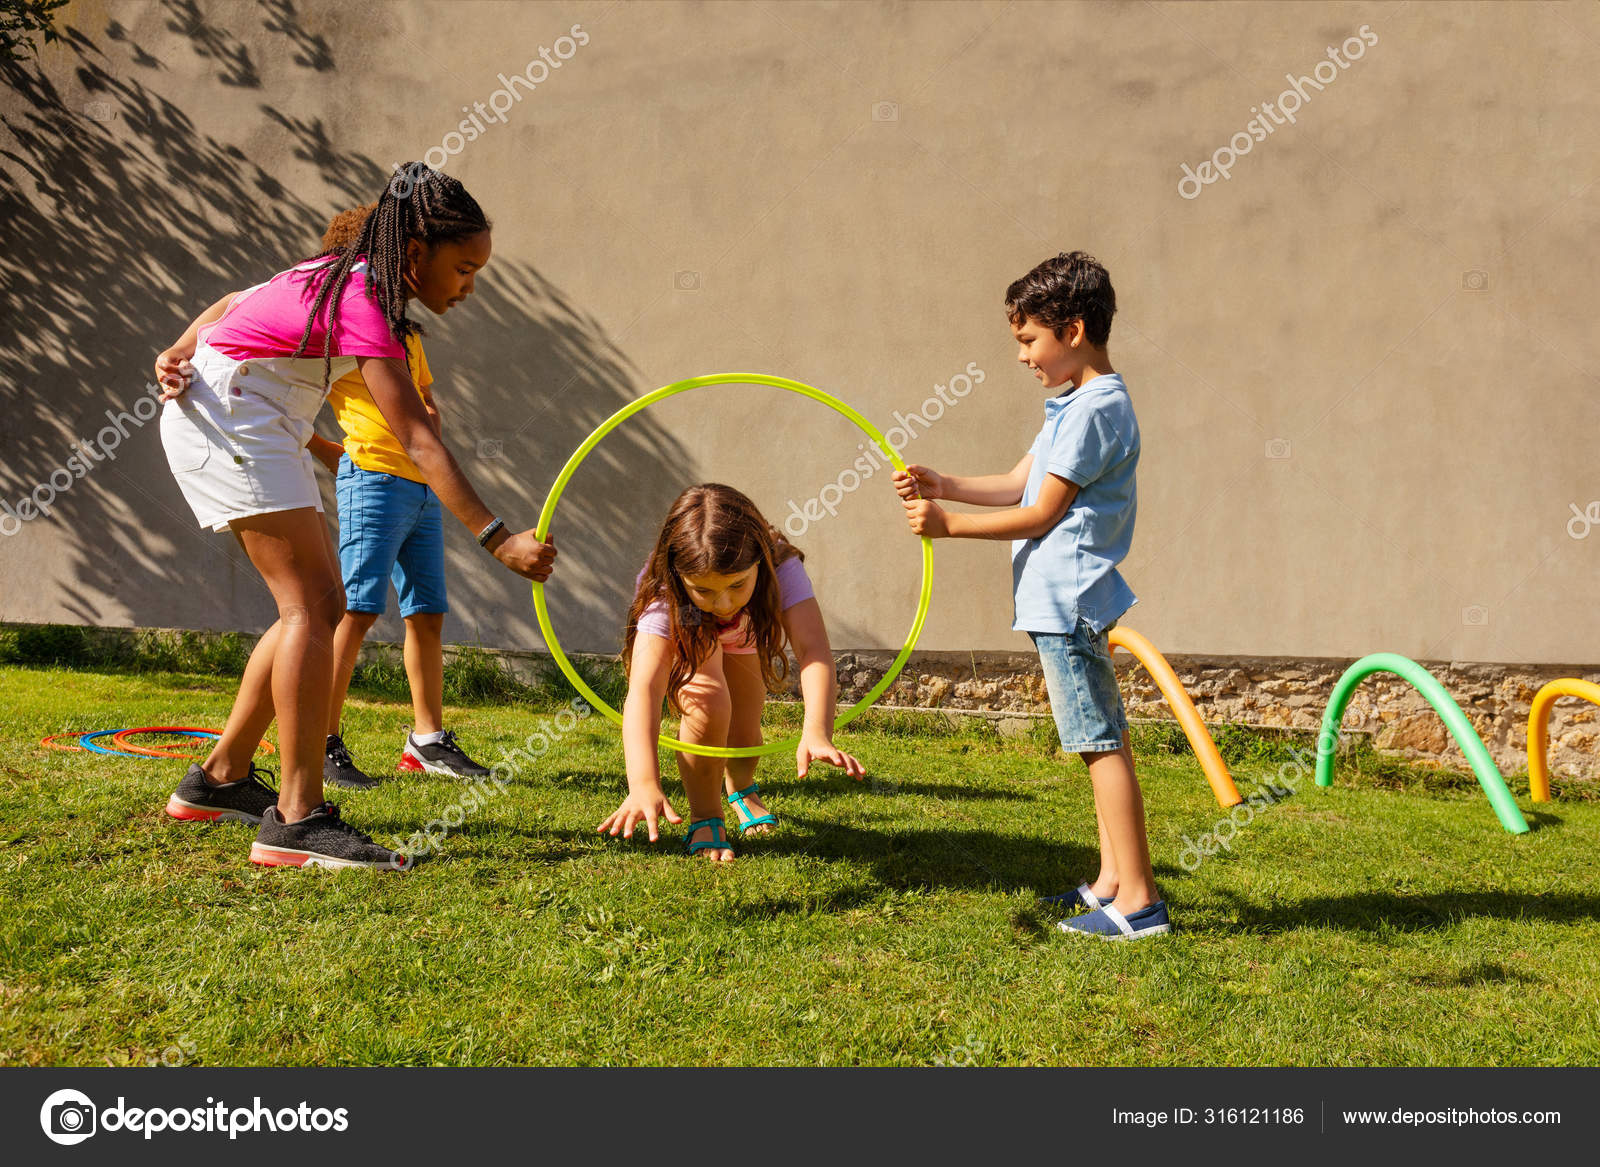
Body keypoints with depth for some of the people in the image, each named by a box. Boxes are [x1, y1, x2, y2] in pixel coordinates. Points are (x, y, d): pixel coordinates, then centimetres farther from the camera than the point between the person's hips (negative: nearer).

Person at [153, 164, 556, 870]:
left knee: (318, 603, 7)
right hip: (226, 419, -10)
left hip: (254, 428, 10)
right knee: (312, 605, -16)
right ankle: (297, 820, -19)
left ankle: (219, 779, 18)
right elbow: (420, 445, -31)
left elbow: (234, 302, 16)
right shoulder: (364, 307, -23)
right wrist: (499, 539, -36)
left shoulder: (346, 277, 8)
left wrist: (177, 356, 1)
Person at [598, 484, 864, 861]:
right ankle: (704, 818, -4)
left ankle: (741, 788, 42)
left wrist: (816, 733, -71)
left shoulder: (781, 566, -42)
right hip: (684, 636, -2)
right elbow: (643, 688, -54)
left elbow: (813, 650, -54)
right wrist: (643, 783, -69)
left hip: (744, 638, 2)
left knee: (745, 740, 2)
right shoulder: (663, 597, -44)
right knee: (708, 704, -30)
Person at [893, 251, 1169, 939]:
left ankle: (1137, 900, -1)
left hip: (1067, 599, -11)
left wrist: (948, 525, -11)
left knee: (1102, 744, -7)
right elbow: (1019, 485, 18)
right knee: (1103, 741, 14)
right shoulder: (1077, 404, 16)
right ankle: (1111, 882, 23)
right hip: (1070, 599, 11)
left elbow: (1039, 515, -16)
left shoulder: (1094, 409, -16)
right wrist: (944, 486, 6)